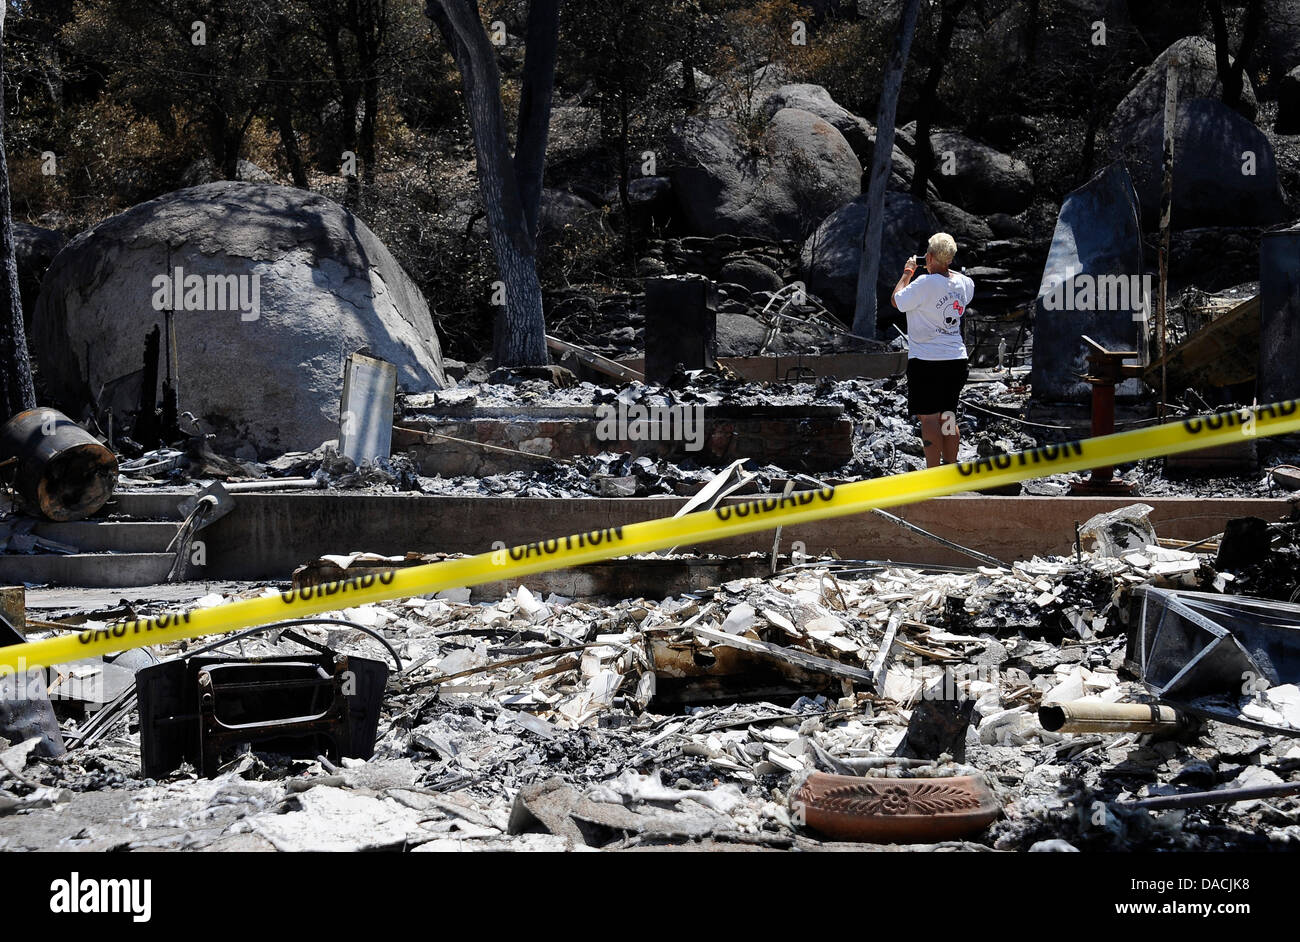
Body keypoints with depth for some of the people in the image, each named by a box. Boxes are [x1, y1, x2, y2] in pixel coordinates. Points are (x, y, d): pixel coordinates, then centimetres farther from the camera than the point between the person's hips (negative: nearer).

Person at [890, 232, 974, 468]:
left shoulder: (925, 283, -17)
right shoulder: (964, 283, 3)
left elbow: (896, 301, -2)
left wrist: (907, 272, 10)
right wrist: (943, 269, 26)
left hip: (926, 360, -6)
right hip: (956, 360, 6)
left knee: (929, 418, -5)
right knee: (948, 418, 14)